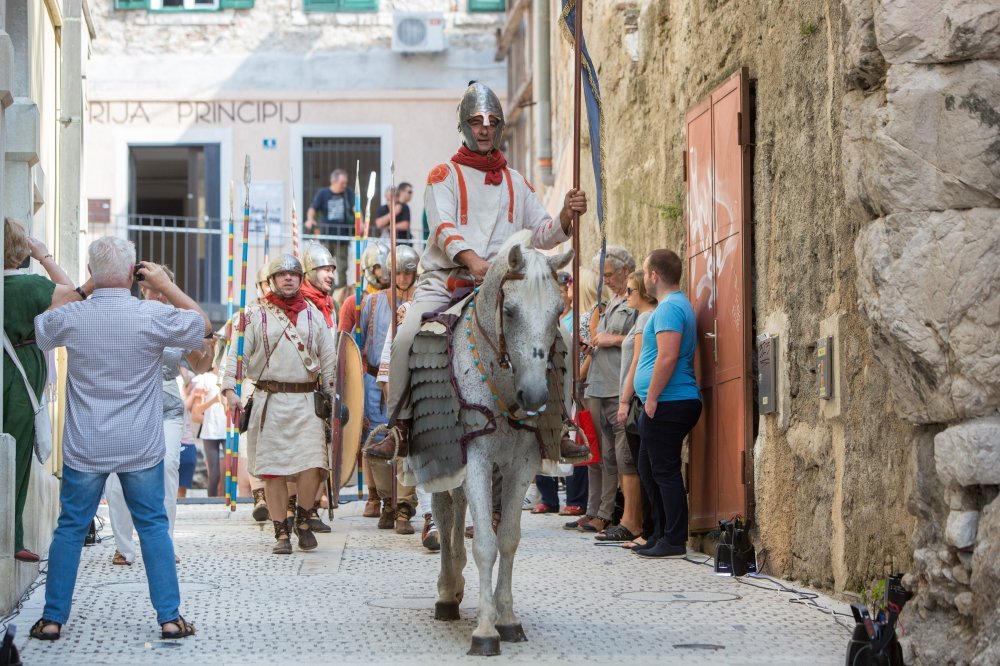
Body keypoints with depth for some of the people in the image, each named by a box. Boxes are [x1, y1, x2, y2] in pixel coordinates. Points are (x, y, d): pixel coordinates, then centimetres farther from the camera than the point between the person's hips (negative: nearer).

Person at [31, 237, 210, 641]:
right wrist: (166, 285, 3)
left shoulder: (70, 317, -9)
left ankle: (53, 618, 13)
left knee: (71, 527, 10)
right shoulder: (155, 316, -13)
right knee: (153, 525, 9)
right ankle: (169, 617, 9)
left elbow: (39, 326, 15)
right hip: (141, 447, -1)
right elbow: (204, 326, 5)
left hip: (84, 448, 1)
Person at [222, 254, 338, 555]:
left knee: (313, 465, -12)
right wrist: (230, 389, -9)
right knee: (273, 469, 0)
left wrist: (331, 398, 11)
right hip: (270, 401, -1)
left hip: (307, 401, 1)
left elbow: (329, 359, 15)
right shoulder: (256, 315, 5)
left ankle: (303, 520, 12)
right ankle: (281, 533, 10)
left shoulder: (314, 315, 12)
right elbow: (236, 352, 2)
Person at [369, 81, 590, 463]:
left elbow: (540, 234, 12)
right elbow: (443, 227, -11)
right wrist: (472, 259, -30)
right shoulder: (444, 176, 6)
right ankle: (401, 427, -13)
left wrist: (566, 217, -10)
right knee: (406, 339, -27)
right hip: (444, 284, -3)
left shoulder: (516, 183, 19)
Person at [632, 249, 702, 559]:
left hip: (668, 405, -11)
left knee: (665, 472, -7)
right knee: (649, 471, 17)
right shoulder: (678, 304, 20)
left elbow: (668, 357, -24)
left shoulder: (669, 308, -14)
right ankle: (661, 535, 22)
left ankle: (674, 542, -5)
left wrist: (652, 398, -19)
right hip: (666, 405, 11)